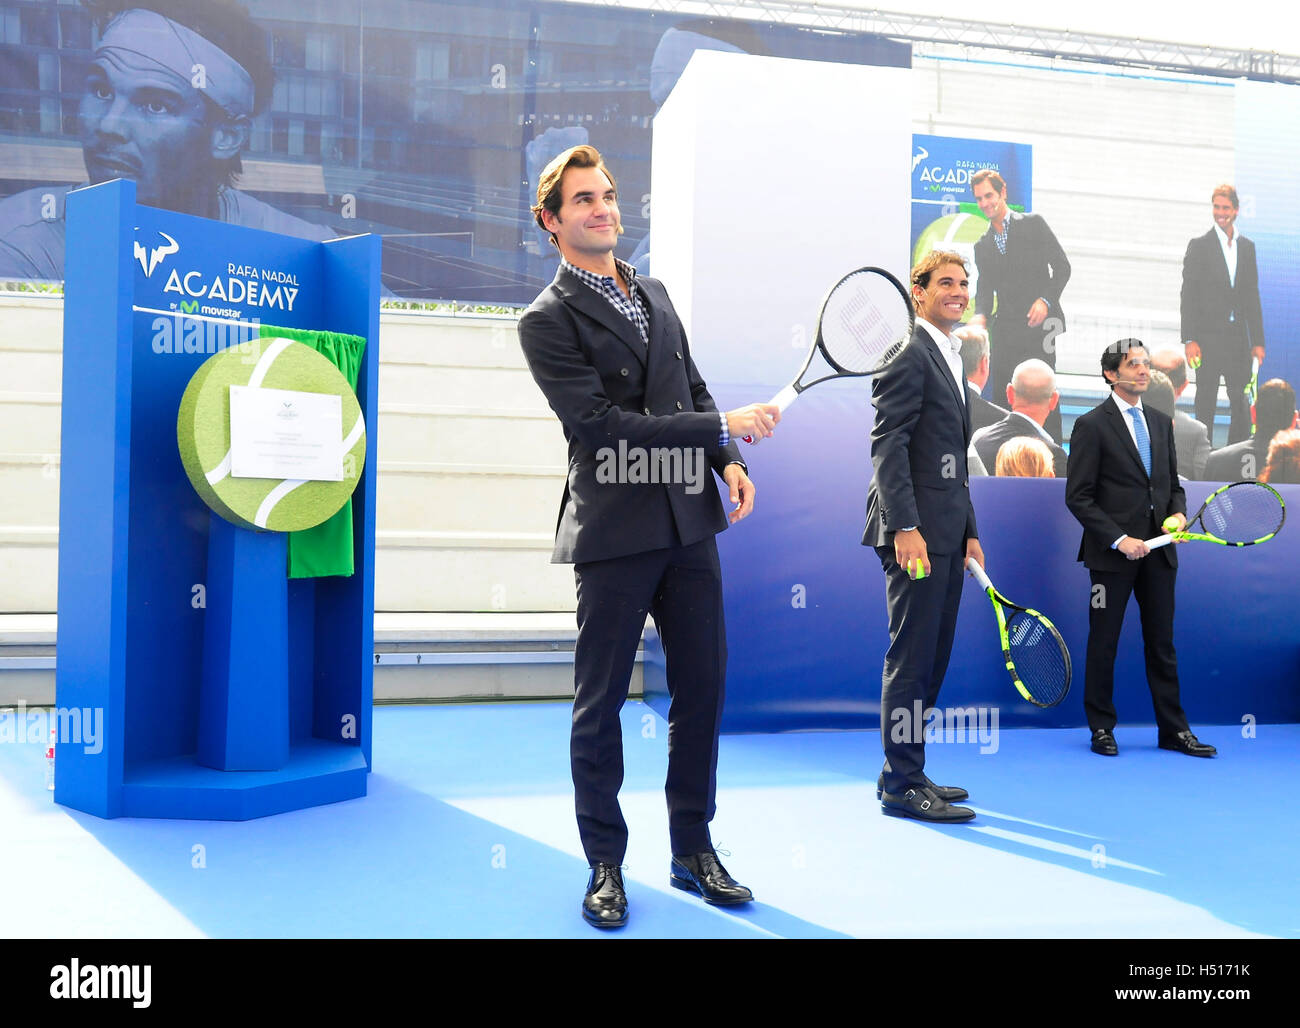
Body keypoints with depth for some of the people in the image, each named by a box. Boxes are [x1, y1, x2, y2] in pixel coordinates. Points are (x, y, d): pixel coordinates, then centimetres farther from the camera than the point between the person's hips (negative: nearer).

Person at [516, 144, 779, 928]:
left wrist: (730, 462, 3)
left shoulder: (652, 292, 15)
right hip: (615, 535, -6)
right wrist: (724, 428, -17)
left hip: (689, 525, 6)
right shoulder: (549, 321, -7)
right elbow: (604, 427, -17)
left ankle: (694, 849, 27)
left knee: (703, 687, 10)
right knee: (600, 704, 5)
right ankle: (606, 866, 22)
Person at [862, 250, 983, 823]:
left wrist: (968, 532, 20)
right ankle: (901, 786, 4)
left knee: (931, 659, 12)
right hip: (917, 532, -10)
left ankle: (904, 773, 22)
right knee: (911, 659, -5)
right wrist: (905, 528, -24)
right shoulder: (908, 353, -8)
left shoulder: (949, 358, 22)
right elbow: (887, 445, -17)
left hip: (946, 534, 10)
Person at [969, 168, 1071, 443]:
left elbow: (1062, 266, 2)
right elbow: (985, 290, 11)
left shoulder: (1032, 223, 6)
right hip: (1004, 330, 4)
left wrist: (1046, 300, -13)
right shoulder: (982, 245, 18)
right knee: (1001, 397, -1)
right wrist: (981, 316, -10)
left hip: (1037, 324, -4)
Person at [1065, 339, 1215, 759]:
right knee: (1104, 643, 5)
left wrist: (1178, 512, -2)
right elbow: (1078, 497, -10)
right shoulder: (1091, 425, -6)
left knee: (1162, 642, 10)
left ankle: (1173, 729, 18)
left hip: (1158, 550, 5)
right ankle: (1101, 728, 16)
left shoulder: (1161, 422, 13)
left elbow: (1173, 483, 20)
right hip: (1113, 552, -5)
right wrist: (1119, 539, -16)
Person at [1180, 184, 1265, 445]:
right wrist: (1189, 340, -12)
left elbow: (1252, 296, 14)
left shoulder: (1247, 246, 12)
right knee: (1206, 403, 0)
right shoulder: (1199, 245, 0)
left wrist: (1258, 341, 9)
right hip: (1208, 336, -4)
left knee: (1241, 405, 4)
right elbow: (1188, 296, -5)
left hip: (1238, 336, 4)